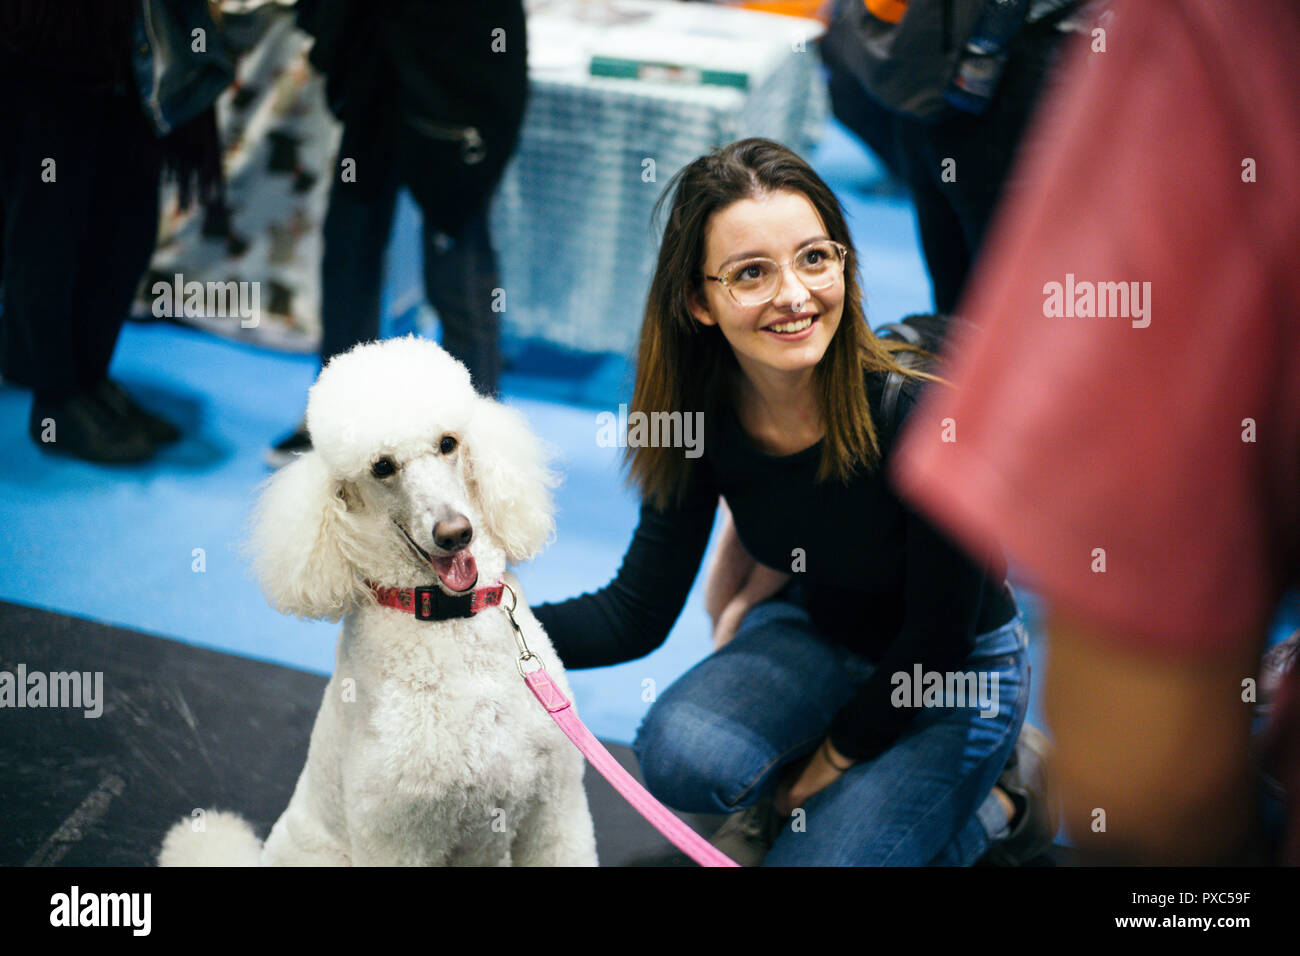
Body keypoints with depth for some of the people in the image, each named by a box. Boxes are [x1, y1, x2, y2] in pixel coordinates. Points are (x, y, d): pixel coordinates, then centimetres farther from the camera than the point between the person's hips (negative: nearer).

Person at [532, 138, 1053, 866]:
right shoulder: (704, 415, -16)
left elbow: (939, 636, -18)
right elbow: (637, 613, -12)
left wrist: (837, 754, -8)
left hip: (957, 671, -4)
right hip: (818, 634, 4)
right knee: (681, 757, -24)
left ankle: (991, 802, 10)